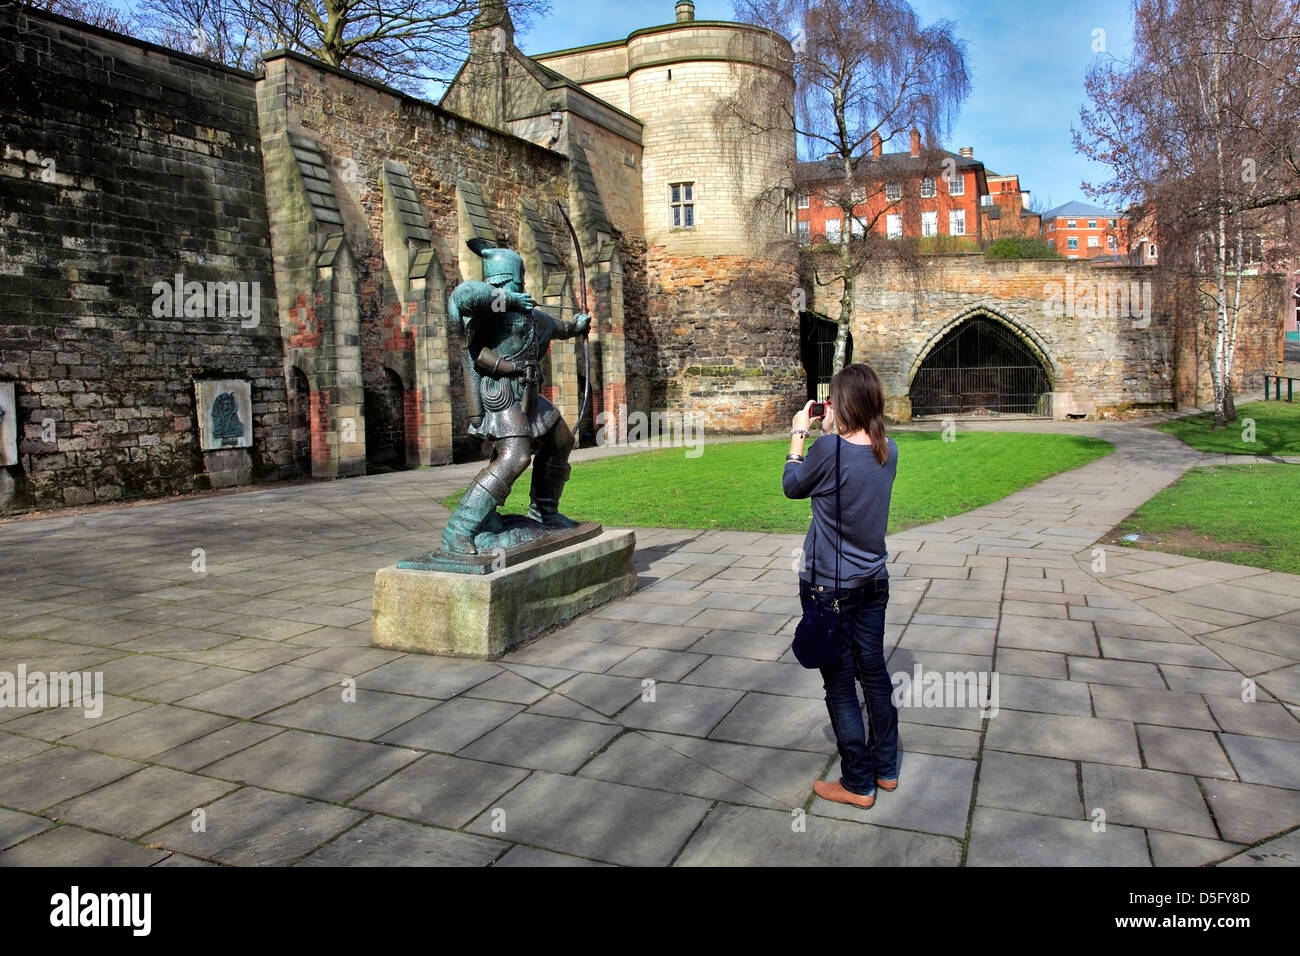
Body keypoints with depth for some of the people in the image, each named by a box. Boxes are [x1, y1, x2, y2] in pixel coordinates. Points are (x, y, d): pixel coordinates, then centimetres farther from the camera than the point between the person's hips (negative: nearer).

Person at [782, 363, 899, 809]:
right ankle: (886, 768, 33)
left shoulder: (829, 448, -22)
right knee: (875, 672, 18)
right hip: (873, 581, 7)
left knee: (840, 684, 6)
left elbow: (792, 486, -4)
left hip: (829, 586, -7)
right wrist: (833, 433, 12)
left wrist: (799, 434, 5)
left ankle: (857, 784, 17)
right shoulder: (888, 451, -2)